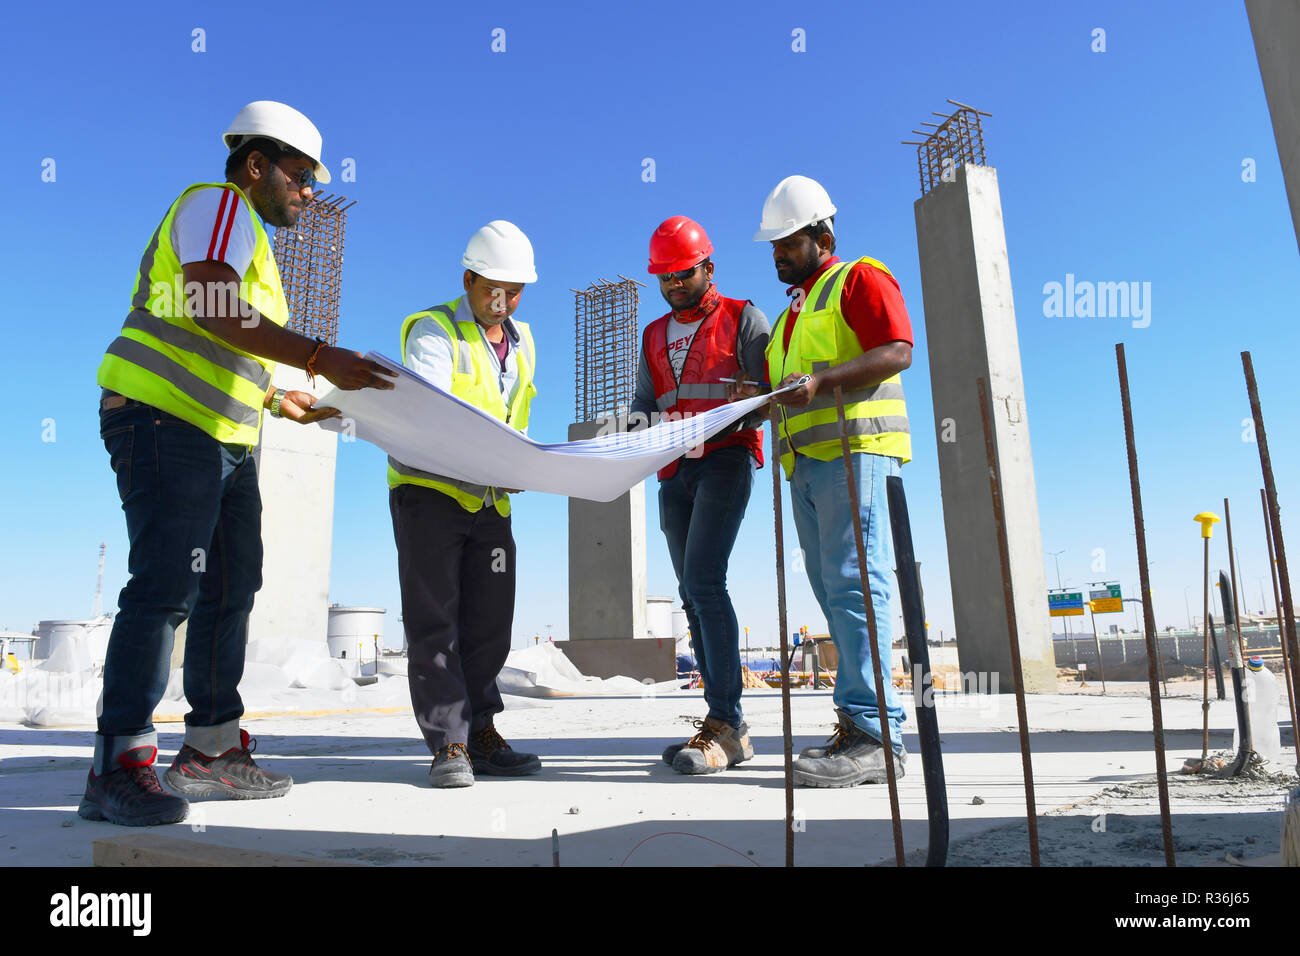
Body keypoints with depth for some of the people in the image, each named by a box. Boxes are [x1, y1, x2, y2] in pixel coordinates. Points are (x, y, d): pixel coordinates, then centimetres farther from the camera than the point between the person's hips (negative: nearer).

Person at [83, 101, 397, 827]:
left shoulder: (251, 241, 24)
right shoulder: (220, 204, -5)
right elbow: (210, 308, -24)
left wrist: (281, 401, 23)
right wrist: (320, 357, -29)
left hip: (225, 439, 10)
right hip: (164, 420, -10)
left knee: (231, 589, 9)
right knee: (167, 587, -14)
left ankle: (211, 750, 18)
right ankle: (120, 768, -7)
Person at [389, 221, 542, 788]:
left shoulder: (522, 343, 15)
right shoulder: (433, 331, -5)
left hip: (491, 501, 6)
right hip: (430, 489, -6)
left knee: (490, 623, 6)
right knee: (434, 621, -6)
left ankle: (479, 731, 16)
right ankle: (449, 745, -2)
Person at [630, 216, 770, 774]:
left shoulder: (743, 319, 7)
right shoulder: (655, 336, 23)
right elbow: (645, 402, 16)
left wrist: (727, 423, -18)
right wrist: (639, 427, -7)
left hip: (726, 460, -6)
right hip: (675, 471, 6)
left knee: (704, 581, -20)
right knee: (692, 594, 3)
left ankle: (724, 723, -16)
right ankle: (728, 727, 10)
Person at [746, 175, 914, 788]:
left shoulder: (860, 279, 4)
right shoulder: (792, 311, 29)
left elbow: (898, 351, -12)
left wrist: (821, 381, -21)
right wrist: (758, 398, 10)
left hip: (854, 450, -8)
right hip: (805, 462, 9)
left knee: (855, 583, -15)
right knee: (833, 592, 5)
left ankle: (875, 734, -13)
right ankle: (859, 726, 9)